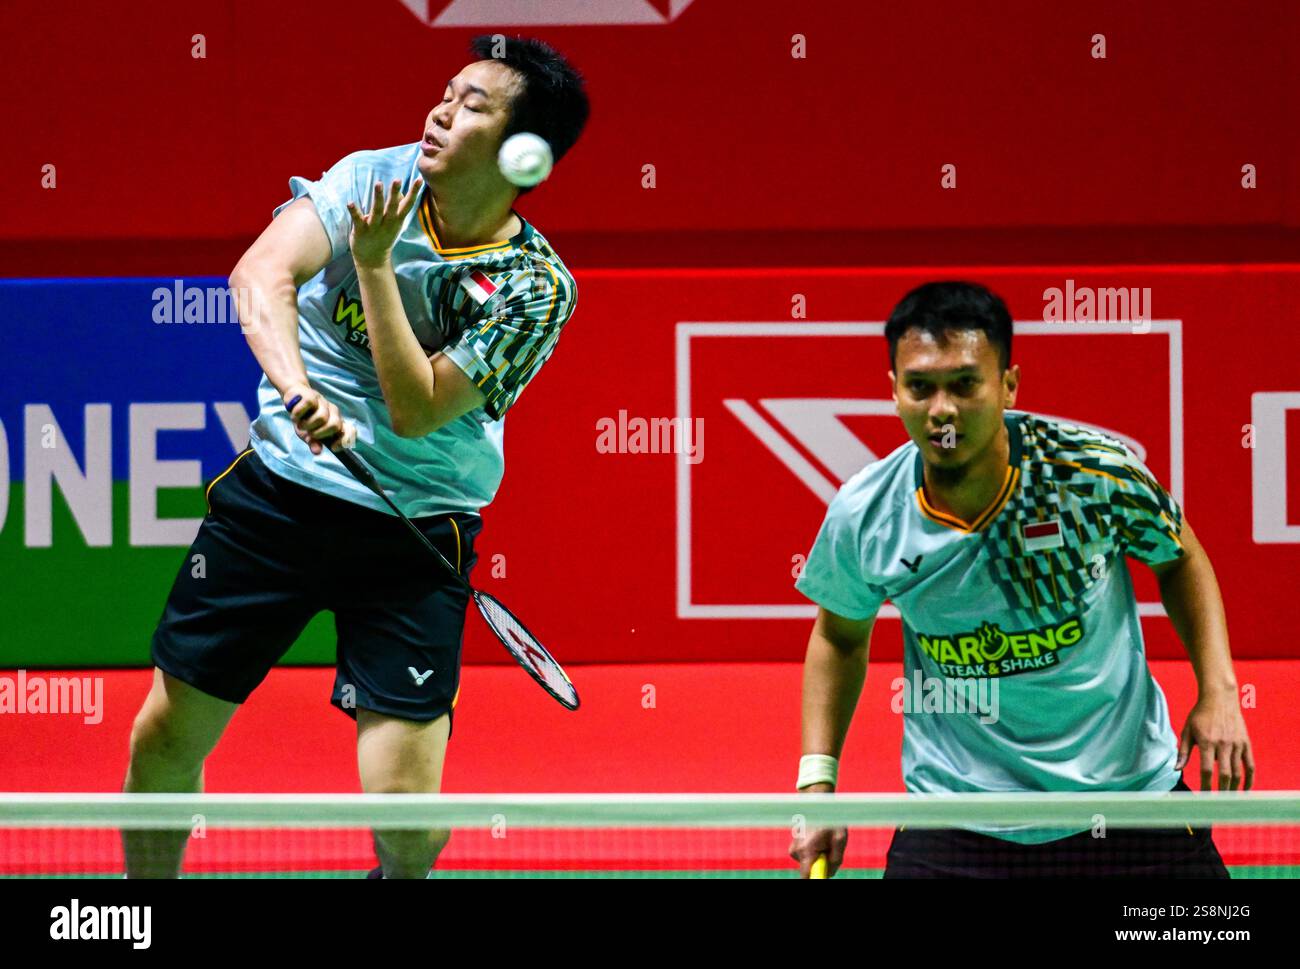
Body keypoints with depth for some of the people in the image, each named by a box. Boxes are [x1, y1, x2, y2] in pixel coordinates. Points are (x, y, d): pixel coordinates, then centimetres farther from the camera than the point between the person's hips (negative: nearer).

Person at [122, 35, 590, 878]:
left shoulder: (536, 288, -12)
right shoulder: (370, 178, -5)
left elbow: (415, 411, -19)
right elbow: (262, 273, -19)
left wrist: (374, 263, -22)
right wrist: (297, 387, -37)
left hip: (414, 532, -3)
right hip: (279, 489, 3)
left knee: (410, 823, -11)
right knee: (165, 741, 4)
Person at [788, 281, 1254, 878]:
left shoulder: (1096, 471, -16)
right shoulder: (863, 517, -11)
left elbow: (1180, 560, 6)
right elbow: (840, 636, 10)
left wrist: (1218, 691, -6)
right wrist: (817, 781, 3)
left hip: (1127, 789, 0)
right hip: (954, 823, 0)